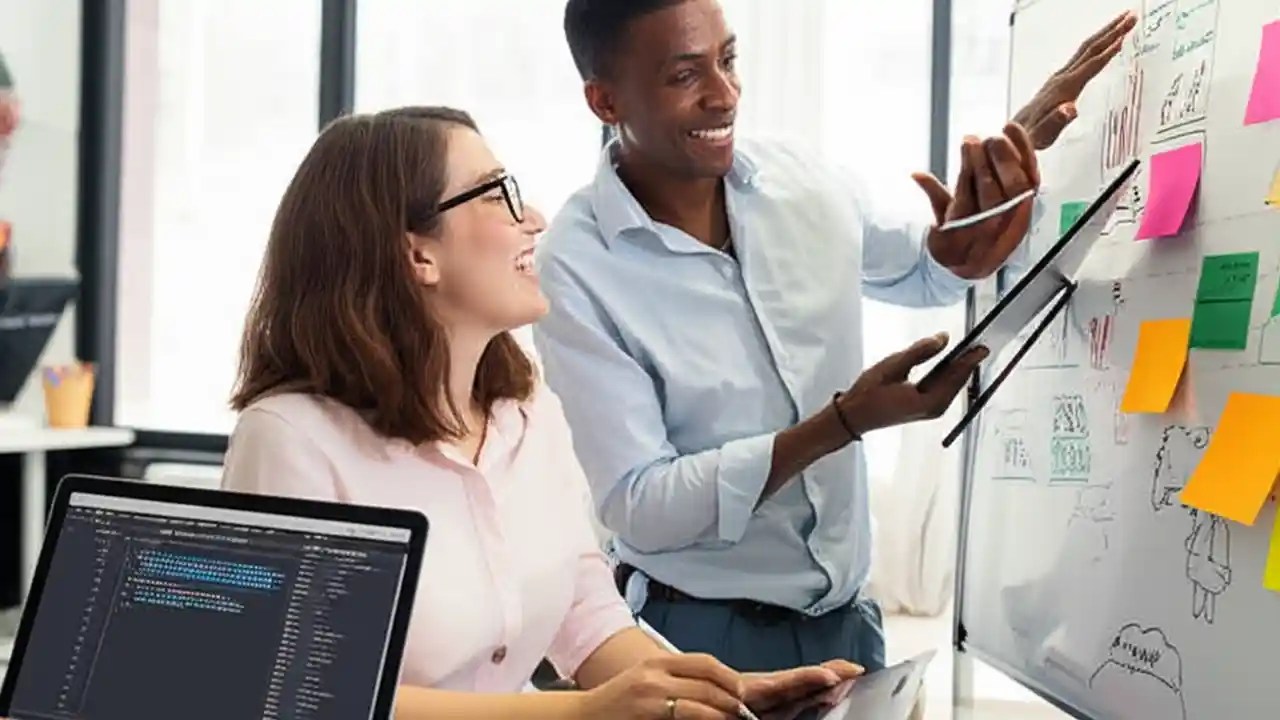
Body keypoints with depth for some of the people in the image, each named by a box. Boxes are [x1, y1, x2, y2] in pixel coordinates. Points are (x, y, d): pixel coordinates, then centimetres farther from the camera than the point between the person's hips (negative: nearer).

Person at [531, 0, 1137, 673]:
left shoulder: (803, 181, -2)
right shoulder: (576, 267, -17)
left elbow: (926, 273, 16)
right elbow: (640, 507, -20)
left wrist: (1019, 144, -3)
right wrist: (847, 420, -27)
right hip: (703, 637, -5)